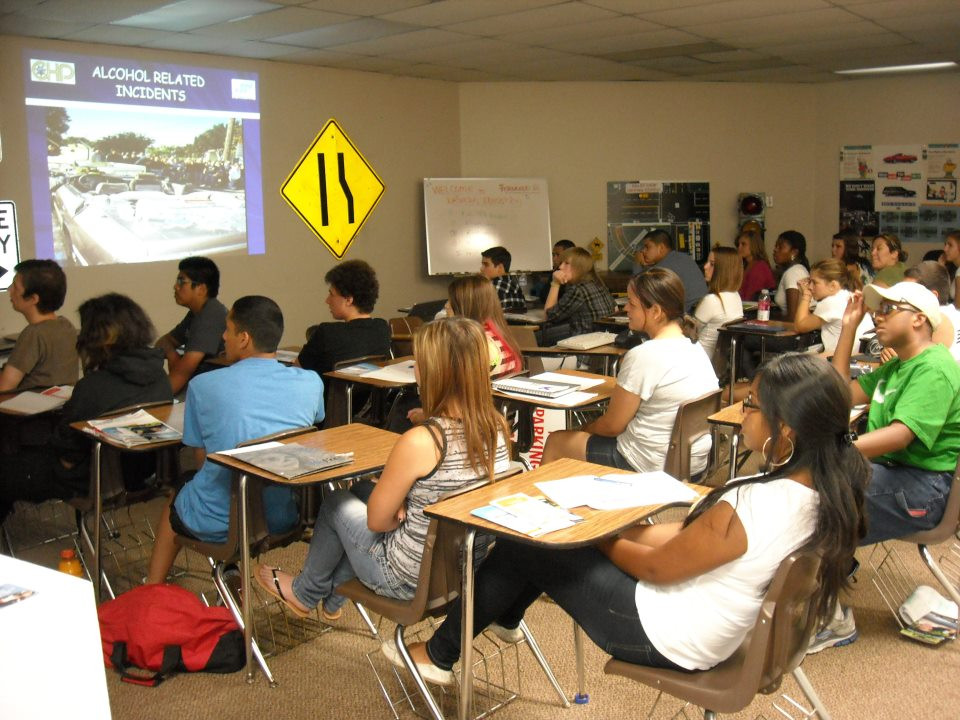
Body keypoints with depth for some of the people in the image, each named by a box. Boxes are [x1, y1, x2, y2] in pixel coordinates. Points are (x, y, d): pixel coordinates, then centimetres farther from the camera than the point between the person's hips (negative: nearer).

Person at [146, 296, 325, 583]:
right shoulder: (311, 383, -9)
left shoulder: (202, 385, -14)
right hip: (284, 517, 2)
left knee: (173, 506, 33)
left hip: (217, 524, -2)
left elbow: (202, 457, -1)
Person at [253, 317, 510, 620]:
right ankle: (331, 598, 46)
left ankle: (305, 593, 44)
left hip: (415, 582, -6)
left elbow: (376, 520, -16)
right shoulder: (498, 428, -10)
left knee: (336, 504, 18)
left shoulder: (420, 442, -30)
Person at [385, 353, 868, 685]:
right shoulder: (822, 491, -7)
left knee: (522, 548, 4)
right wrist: (619, 528, 4)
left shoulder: (749, 508, -35)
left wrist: (598, 536, -1)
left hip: (666, 638, -8)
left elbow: (655, 567, -19)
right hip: (713, 630, 8)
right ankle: (503, 618, 40)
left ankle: (438, 657, 25)